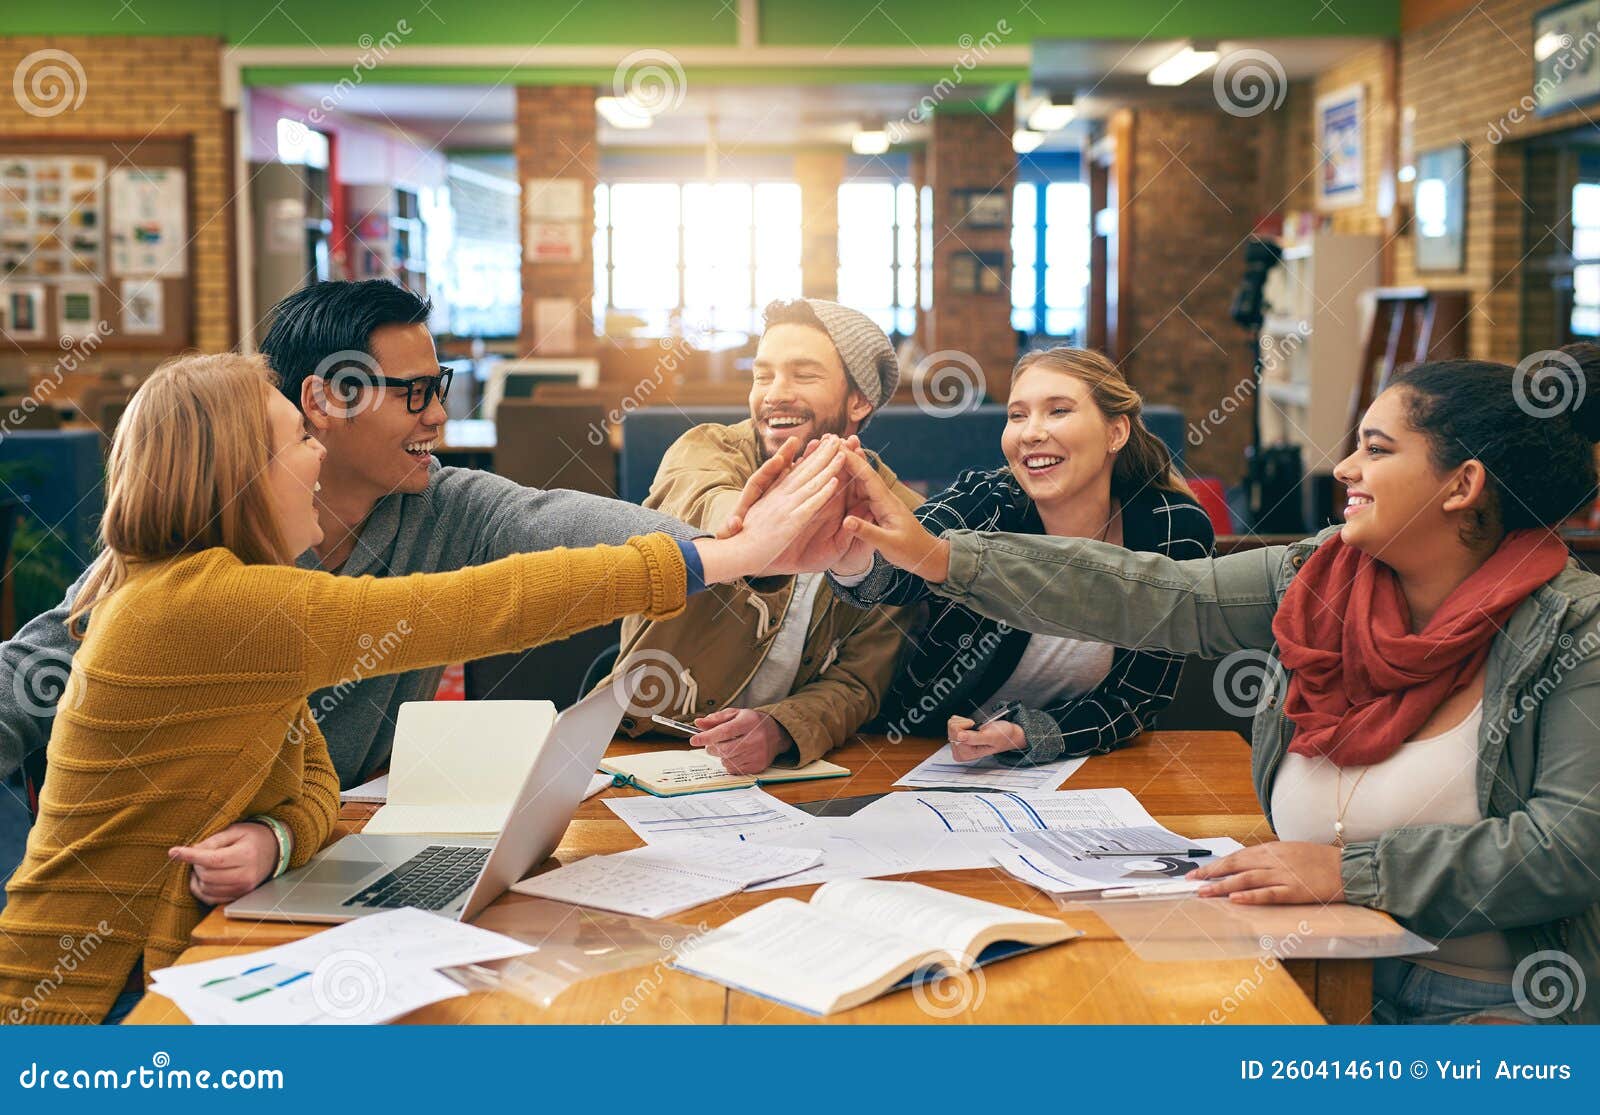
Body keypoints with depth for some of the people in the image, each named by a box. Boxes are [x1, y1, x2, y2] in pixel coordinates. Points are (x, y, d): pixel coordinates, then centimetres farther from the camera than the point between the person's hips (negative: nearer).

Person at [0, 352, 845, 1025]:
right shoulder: (196, 605, -25)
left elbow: (314, 784, 6)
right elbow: (473, 609, -27)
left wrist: (270, 840, -19)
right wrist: (726, 555, -23)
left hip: (176, 964, 8)